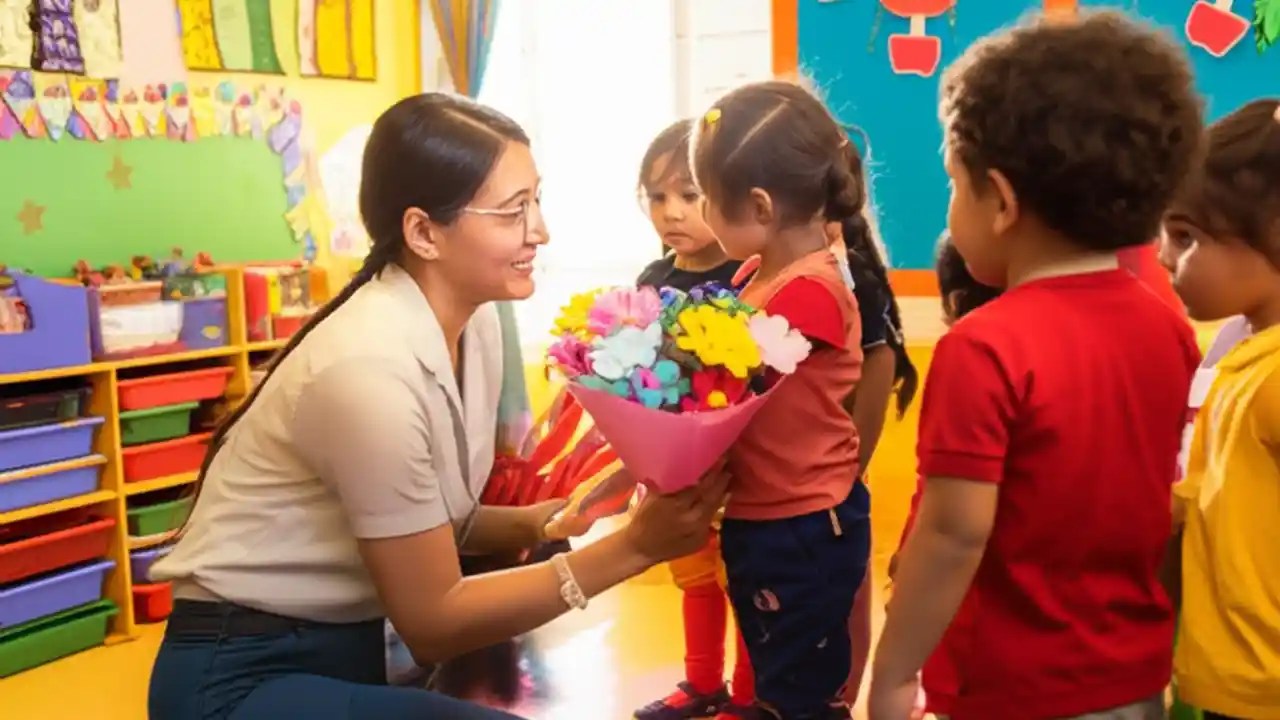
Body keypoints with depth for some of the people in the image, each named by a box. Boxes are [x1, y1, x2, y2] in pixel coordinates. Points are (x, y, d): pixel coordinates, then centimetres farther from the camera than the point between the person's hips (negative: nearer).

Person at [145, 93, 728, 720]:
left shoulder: (475, 320, -2)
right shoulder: (370, 367, -26)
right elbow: (432, 621, -19)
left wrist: (548, 522, -13)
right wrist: (632, 548, -23)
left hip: (356, 641, 8)